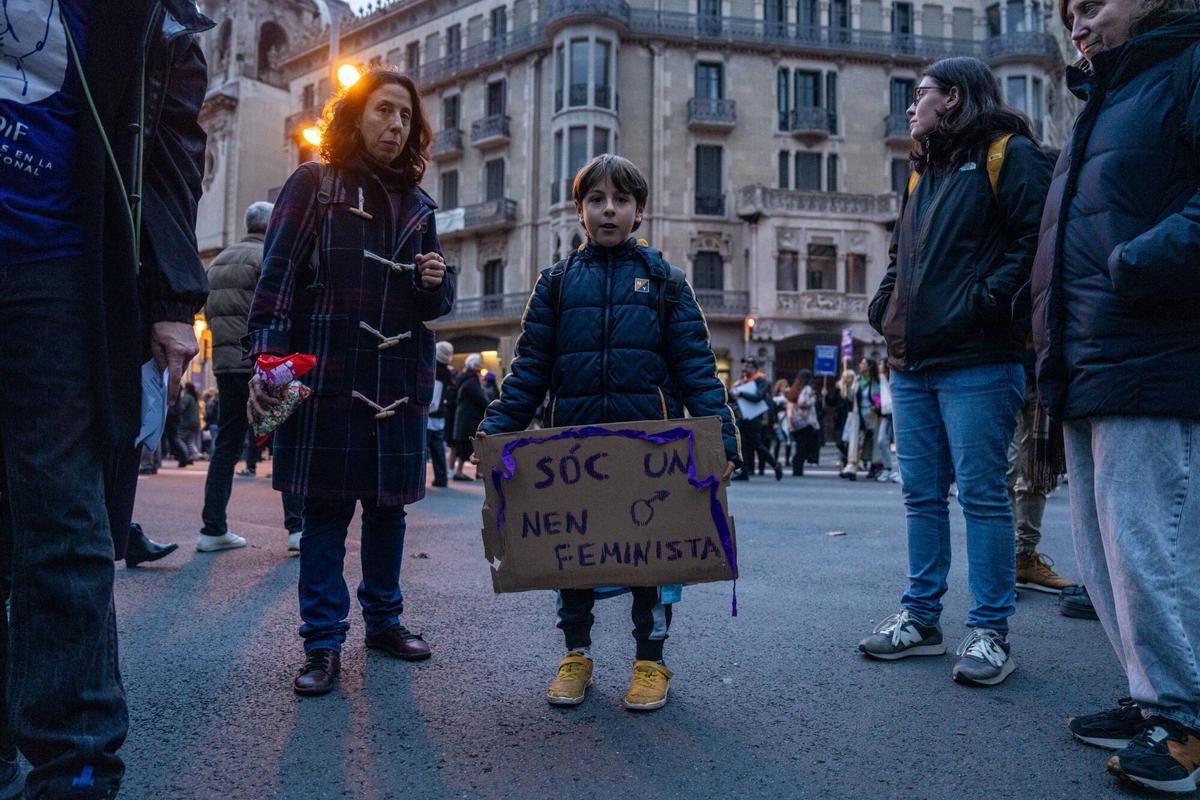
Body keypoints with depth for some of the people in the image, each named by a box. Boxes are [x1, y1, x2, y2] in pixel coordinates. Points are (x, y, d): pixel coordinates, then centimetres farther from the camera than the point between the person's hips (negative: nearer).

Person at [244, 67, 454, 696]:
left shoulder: (416, 202, 16)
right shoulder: (315, 183, 3)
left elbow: (434, 304, 21)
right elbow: (278, 274, -5)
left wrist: (436, 284, -3)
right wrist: (264, 358, -16)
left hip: (400, 379, 5)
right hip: (327, 376, -4)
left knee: (389, 503, 12)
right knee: (325, 508, 0)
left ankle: (383, 619, 27)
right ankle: (323, 643, 11)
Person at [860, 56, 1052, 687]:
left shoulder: (1006, 153, 0)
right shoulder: (923, 174, 24)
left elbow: (1036, 238, -12)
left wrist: (989, 303, -17)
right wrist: (885, 308, 12)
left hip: (976, 364, -8)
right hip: (911, 365, 8)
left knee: (981, 494, -4)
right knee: (922, 493, 10)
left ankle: (990, 631, 6)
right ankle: (920, 618, 19)